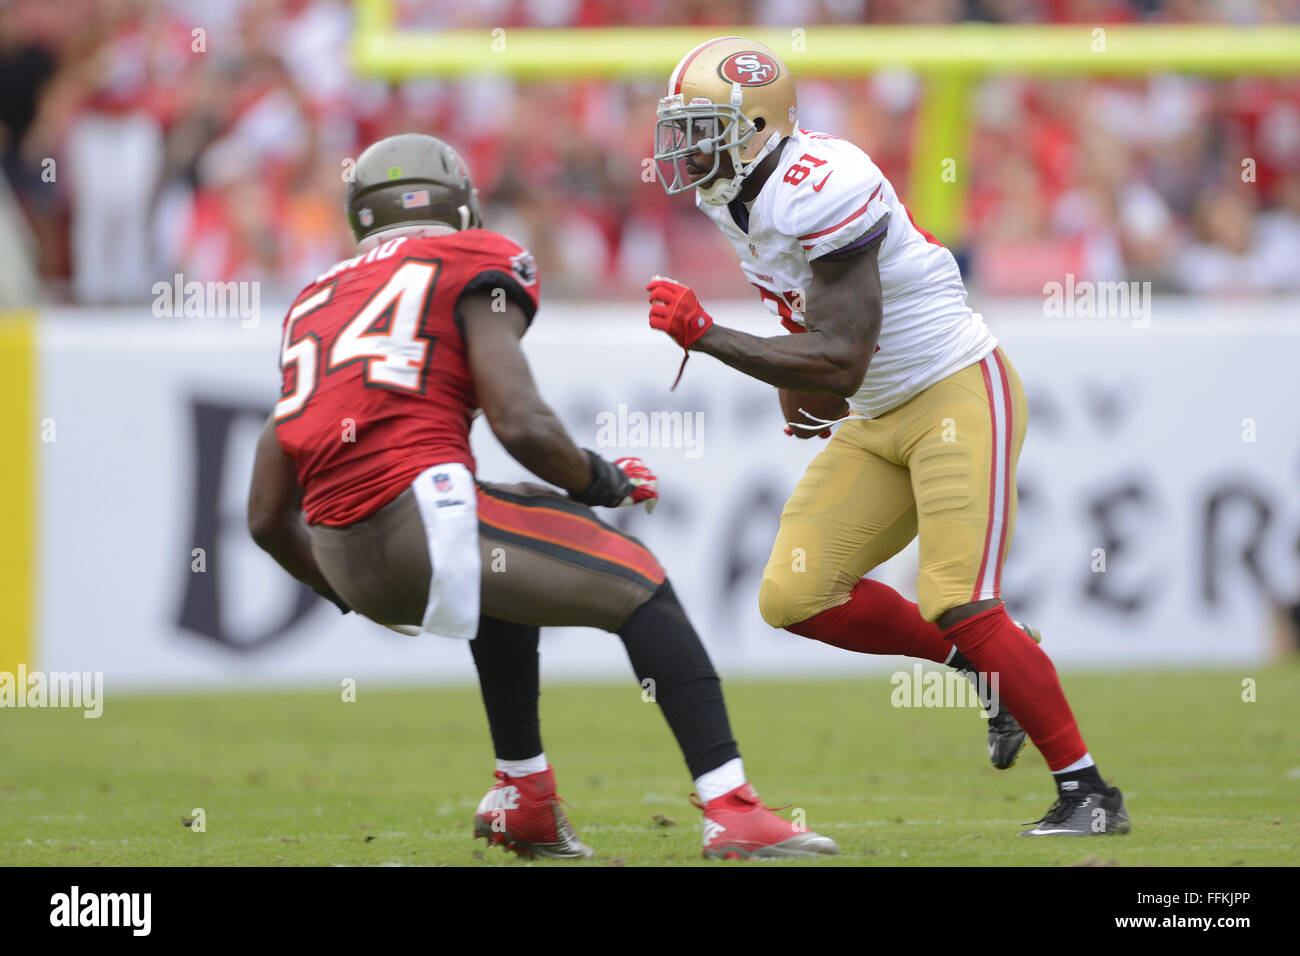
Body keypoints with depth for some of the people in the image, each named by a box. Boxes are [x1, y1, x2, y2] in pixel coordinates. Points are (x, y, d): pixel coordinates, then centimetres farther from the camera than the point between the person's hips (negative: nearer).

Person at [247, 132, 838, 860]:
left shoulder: (315, 304, 26)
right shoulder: (474, 268, 8)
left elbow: (268, 515, 22)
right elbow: (522, 424, -9)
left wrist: (357, 596, 38)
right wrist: (603, 482, 11)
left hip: (344, 553, 7)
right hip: (423, 509, -7)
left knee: (508, 577, 35)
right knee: (640, 589, 5)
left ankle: (524, 798, 32)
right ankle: (733, 812, -7)